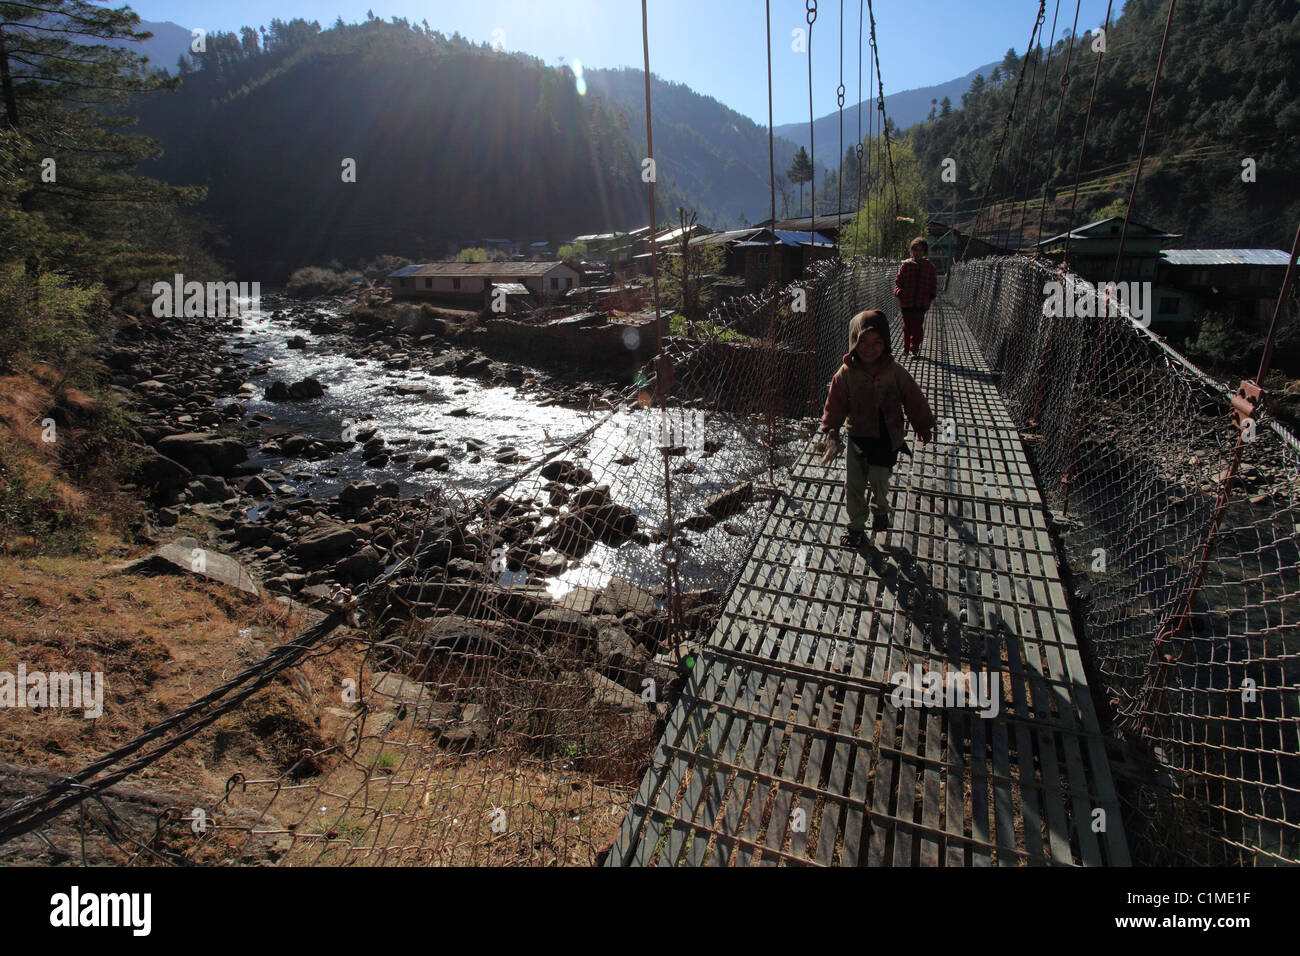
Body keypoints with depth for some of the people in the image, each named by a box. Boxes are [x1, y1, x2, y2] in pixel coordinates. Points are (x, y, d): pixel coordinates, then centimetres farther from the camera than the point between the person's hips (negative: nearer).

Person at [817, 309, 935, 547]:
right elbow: (834, 405, -5)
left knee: (878, 479, -7)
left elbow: (915, 402, 3)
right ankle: (855, 524, 29)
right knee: (853, 484, 5)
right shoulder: (846, 373, -9)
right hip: (857, 436, 1)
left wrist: (924, 427, 11)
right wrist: (830, 433, -15)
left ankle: (881, 509, 29)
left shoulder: (896, 373, -8)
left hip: (887, 438, -1)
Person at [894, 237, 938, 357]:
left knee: (917, 326, -1)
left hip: (922, 302, 0)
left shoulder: (929, 266, 10)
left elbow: (934, 283, 16)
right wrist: (898, 292, -9)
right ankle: (906, 346, 21)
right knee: (907, 325, 5)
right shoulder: (905, 265, 6)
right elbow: (898, 281, 8)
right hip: (906, 301, 0)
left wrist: (932, 294, 1)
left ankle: (914, 348, 9)